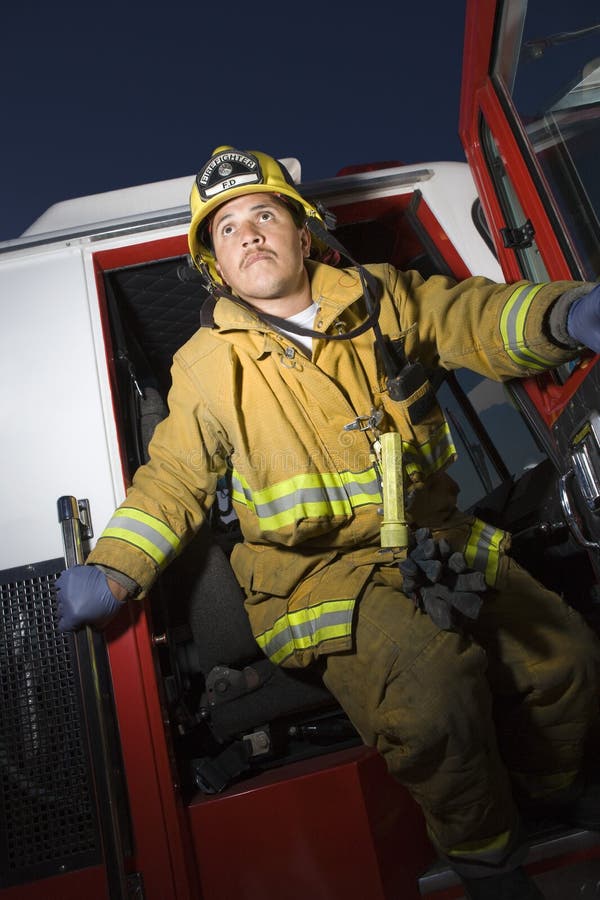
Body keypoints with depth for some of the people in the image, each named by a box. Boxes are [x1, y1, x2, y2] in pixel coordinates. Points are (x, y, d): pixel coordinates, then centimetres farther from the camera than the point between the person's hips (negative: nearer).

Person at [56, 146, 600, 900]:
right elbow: (173, 478, 3)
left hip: (437, 543, 4)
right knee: (433, 690, -27)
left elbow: (479, 320, -2)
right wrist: (112, 570, -11)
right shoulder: (206, 365, 2)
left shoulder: (383, 297, 6)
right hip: (320, 571, -3)